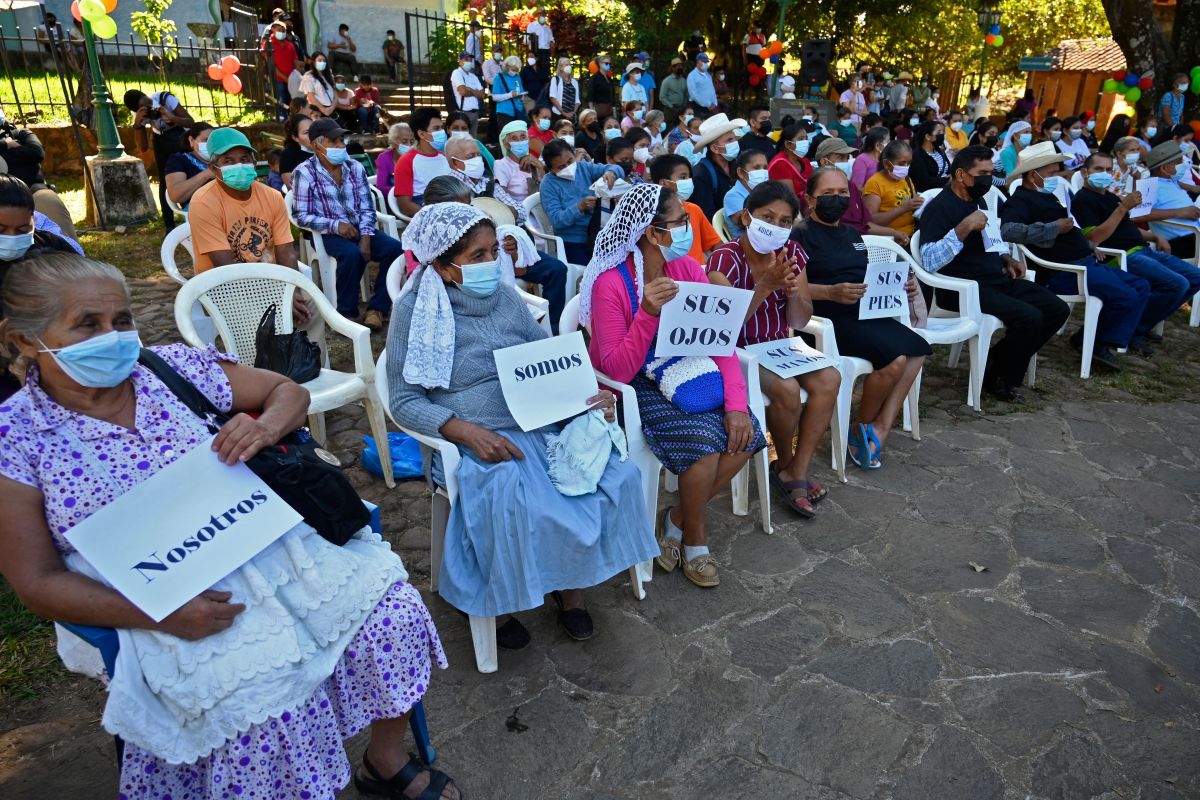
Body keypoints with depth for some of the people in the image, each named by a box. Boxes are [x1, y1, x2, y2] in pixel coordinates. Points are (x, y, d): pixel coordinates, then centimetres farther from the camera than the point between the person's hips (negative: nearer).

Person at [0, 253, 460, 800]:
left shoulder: (174, 366, 2)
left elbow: (288, 391, 12)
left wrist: (265, 428, -13)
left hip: (271, 544, 3)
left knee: (393, 615, -13)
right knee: (264, 699, -28)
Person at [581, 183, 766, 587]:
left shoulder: (688, 269, -2)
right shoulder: (611, 283, -18)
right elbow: (617, 371, -23)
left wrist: (736, 403, -17)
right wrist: (648, 313, -35)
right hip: (634, 387, -5)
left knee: (745, 434, -17)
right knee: (703, 441, -27)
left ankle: (677, 520, 5)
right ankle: (694, 537, 2)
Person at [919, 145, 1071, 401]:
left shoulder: (977, 200, 16)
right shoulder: (939, 208, -13)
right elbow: (929, 261, -27)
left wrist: (1006, 258, 14)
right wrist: (964, 228, -29)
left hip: (998, 280, 10)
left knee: (1058, 310, 0)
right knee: (1029, 318, -25)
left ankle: (1004, 367, 13)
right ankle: (998, 379, 0)